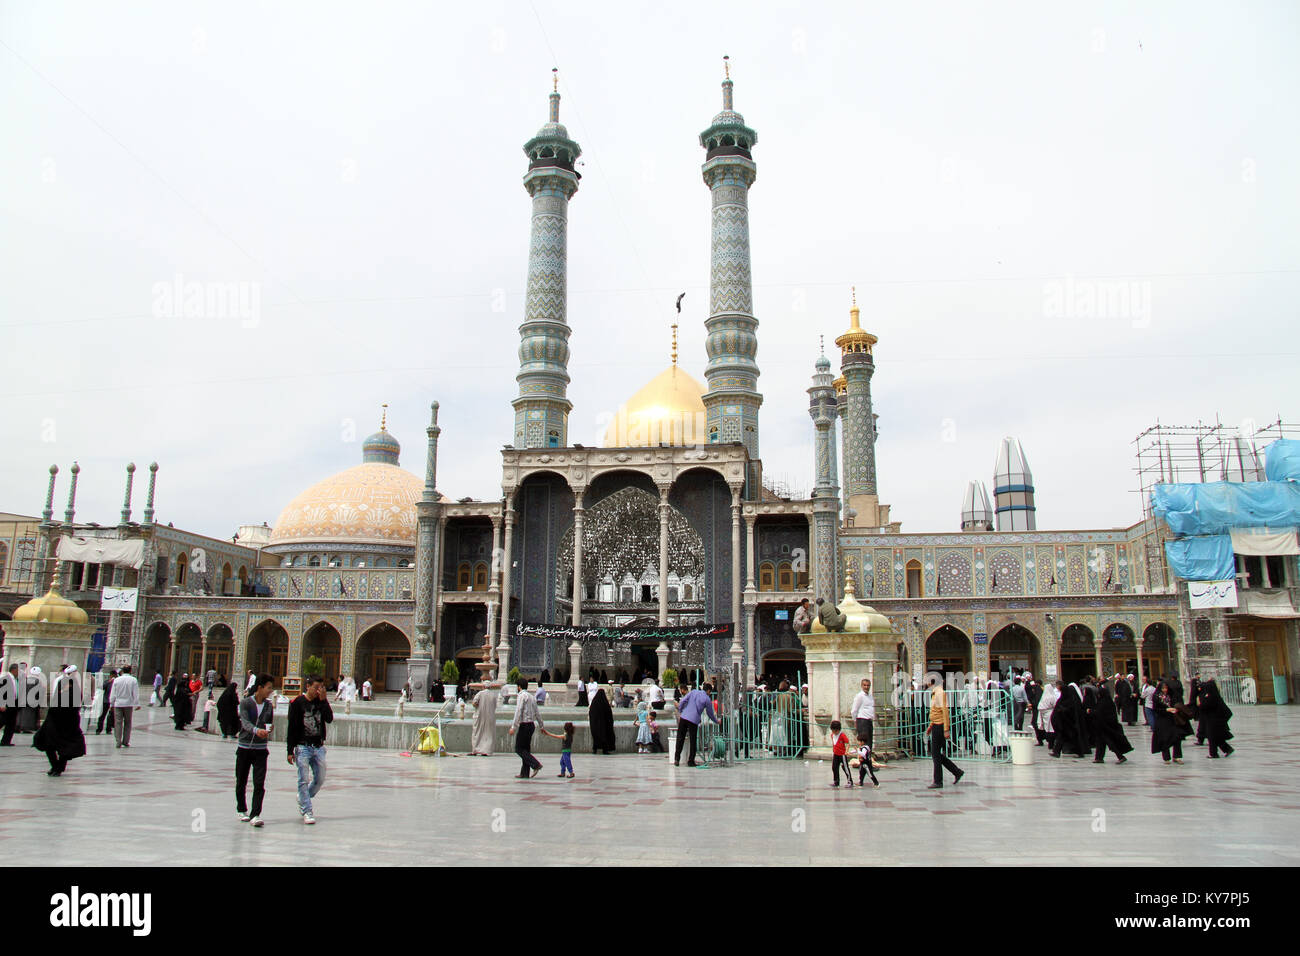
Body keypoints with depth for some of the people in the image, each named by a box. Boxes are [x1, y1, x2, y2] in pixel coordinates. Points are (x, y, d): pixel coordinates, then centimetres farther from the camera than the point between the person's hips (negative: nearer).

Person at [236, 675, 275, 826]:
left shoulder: (269, 706, 6)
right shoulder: (245, 703, -6)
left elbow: (269, 725, 10)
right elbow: (245, 722, -21)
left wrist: (268, 731, -13)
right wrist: (256, 730, -38)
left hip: (260, 749, 2)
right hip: (244, 748, -1)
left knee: (259, 784, -9)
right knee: (241, 782, 11)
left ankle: (255, 815, -7)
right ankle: (242, 810, 30)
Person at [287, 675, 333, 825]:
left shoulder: (322, 701, 5)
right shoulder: (297, 703, -6)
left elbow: (329, 719, -9)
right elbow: (292, 728, -5)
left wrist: (324, 700, -16)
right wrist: (290, 751, -8)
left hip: (319, 747, 4)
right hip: (303, 747, -4)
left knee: (320, 779, 9)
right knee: (304, 780, -6)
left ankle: (302, 799, 32)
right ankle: (307, 812, 2)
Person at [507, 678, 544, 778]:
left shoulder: (522, 696, -8)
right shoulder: (531, 697, 16)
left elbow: (518, 712, -17)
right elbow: (537, 713, 22)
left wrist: (513, 727, -18)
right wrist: (542, 726, 30)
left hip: (524, 725, -8)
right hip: (532, 724, 8)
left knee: (519, 749, -5)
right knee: (526, 749, 11)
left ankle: (536, 765, -17)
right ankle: (525, 773, 10)